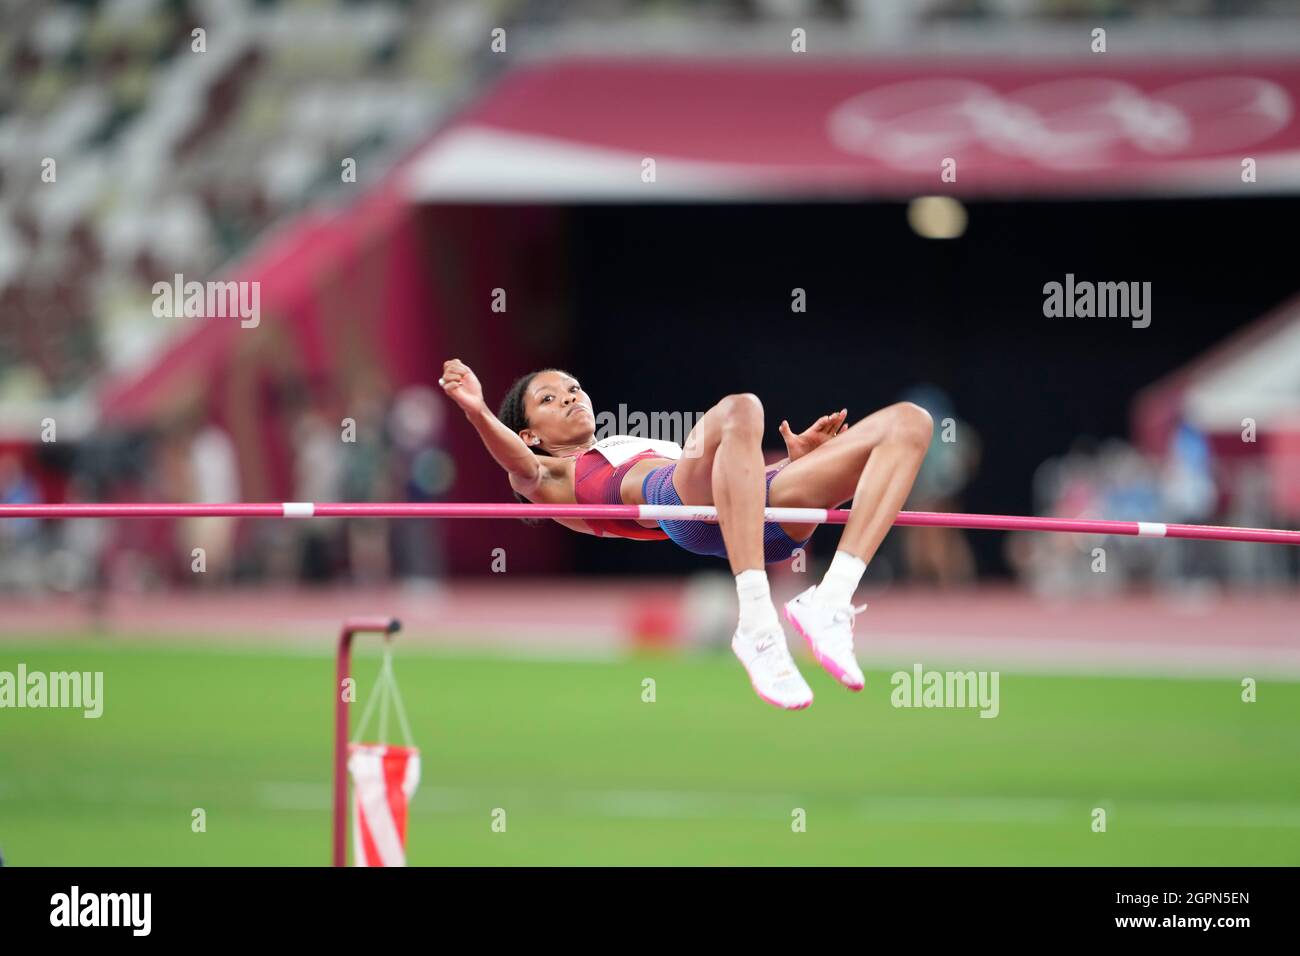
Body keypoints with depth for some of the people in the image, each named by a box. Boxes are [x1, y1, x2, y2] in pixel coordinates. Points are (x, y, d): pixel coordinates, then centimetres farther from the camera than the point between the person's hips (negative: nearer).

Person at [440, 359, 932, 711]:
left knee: (909, 423, -6)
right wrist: (477, 413, -16)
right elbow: (522, 466, 2)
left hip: (767, 521, 7)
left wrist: (797, 461, 20)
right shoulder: (552, 478, 26)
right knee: (738, 409, -38)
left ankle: (831, 602, -25)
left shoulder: (651, 447, 45)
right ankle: (757, 626, -46)